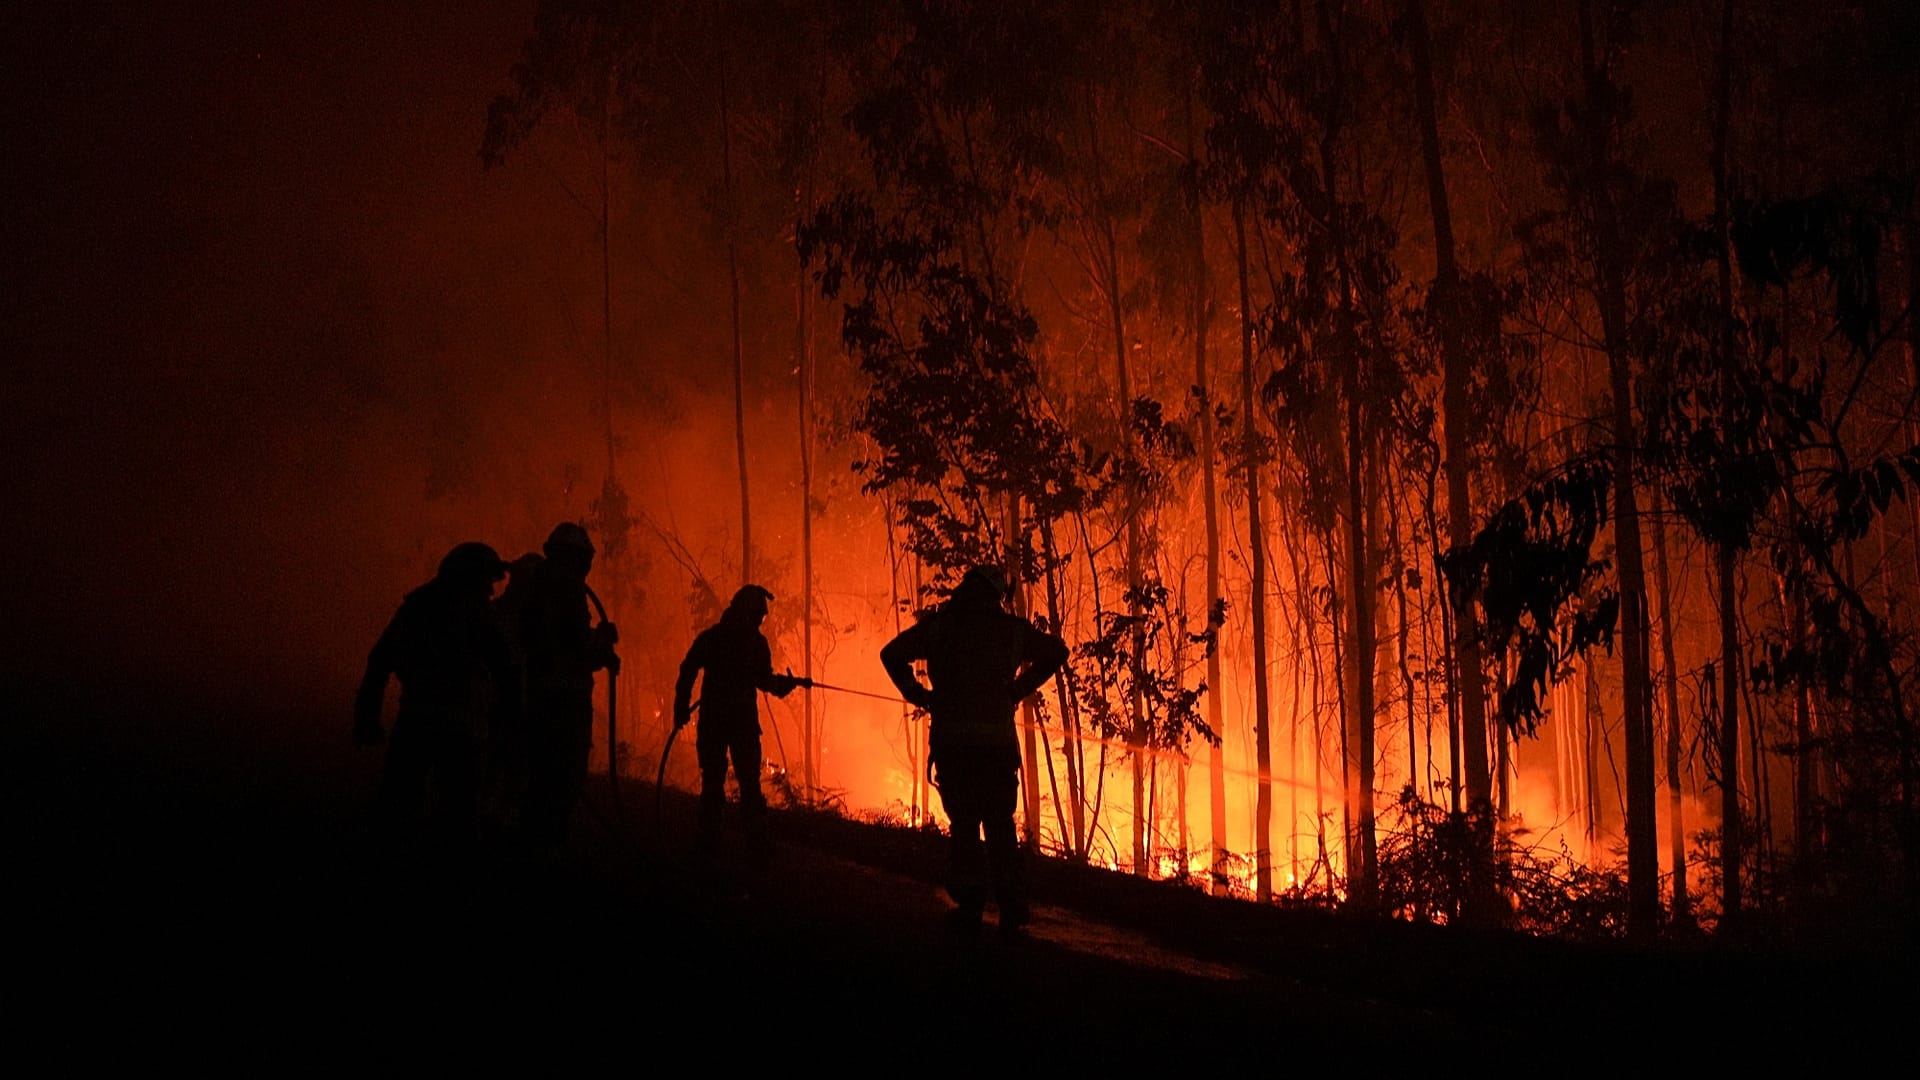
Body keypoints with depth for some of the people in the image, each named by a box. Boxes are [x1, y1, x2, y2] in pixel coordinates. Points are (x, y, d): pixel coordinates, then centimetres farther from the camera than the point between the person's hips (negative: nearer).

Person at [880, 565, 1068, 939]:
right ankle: (1012, 910, 5)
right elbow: (1056, 651, 14)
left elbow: (892, 654, 1)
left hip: (951, 740, -1)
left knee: (963, 823, 9)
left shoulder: (938, 625, 2)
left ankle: (969, 907, 5)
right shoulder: (1011, 629, 4)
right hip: (998, 740, 1)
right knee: (1000, 825, 9)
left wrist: (918, 695, 7)